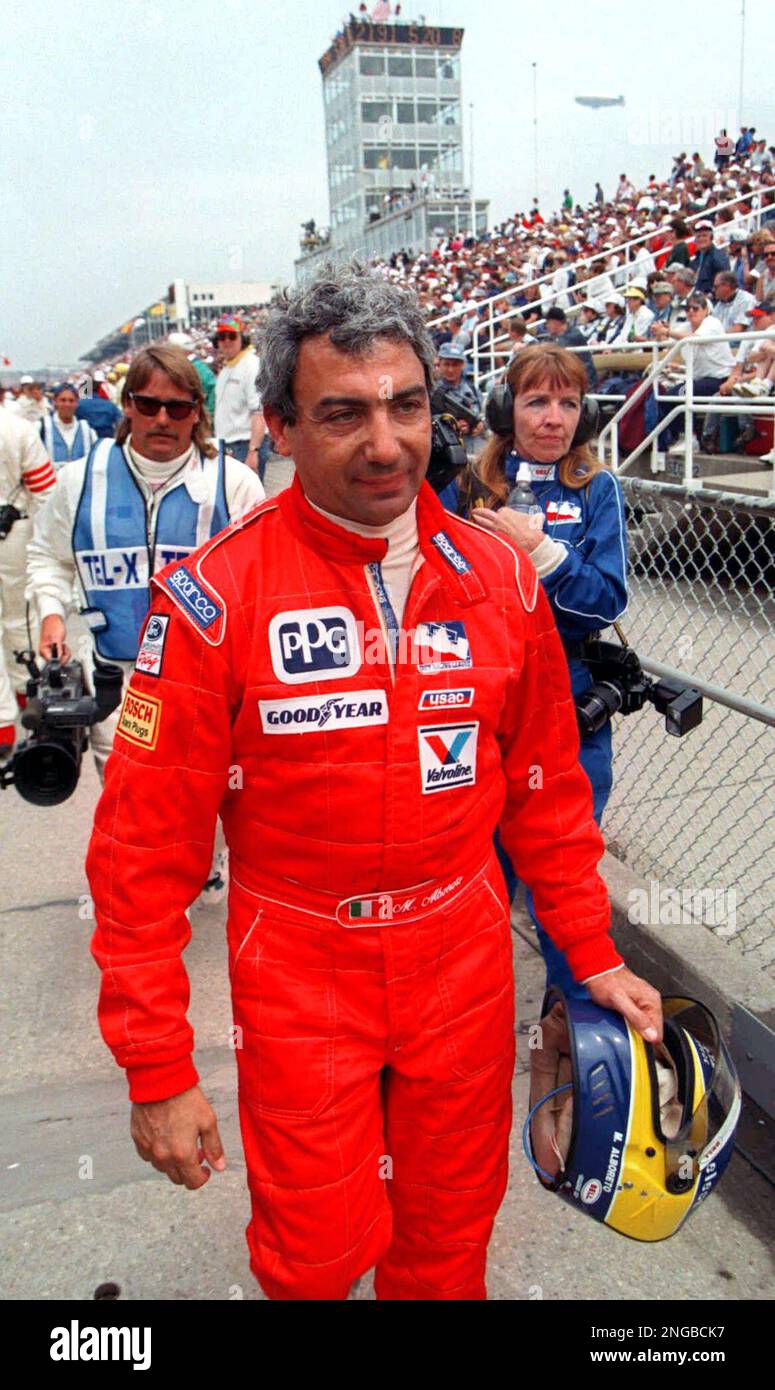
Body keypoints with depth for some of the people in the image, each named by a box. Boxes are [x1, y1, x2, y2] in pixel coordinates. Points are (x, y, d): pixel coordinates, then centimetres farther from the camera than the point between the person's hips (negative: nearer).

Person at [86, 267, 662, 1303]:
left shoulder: (498, 578, -4)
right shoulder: (214, 597, -16)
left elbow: (544, 786, 6)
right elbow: (146, 845, -12)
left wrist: (594, 954, 8)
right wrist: (157, 1068, -10)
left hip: (466, 964, 3)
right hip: (300, 974, -2)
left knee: (449, 1235, 20)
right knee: (316, 1252, 13)